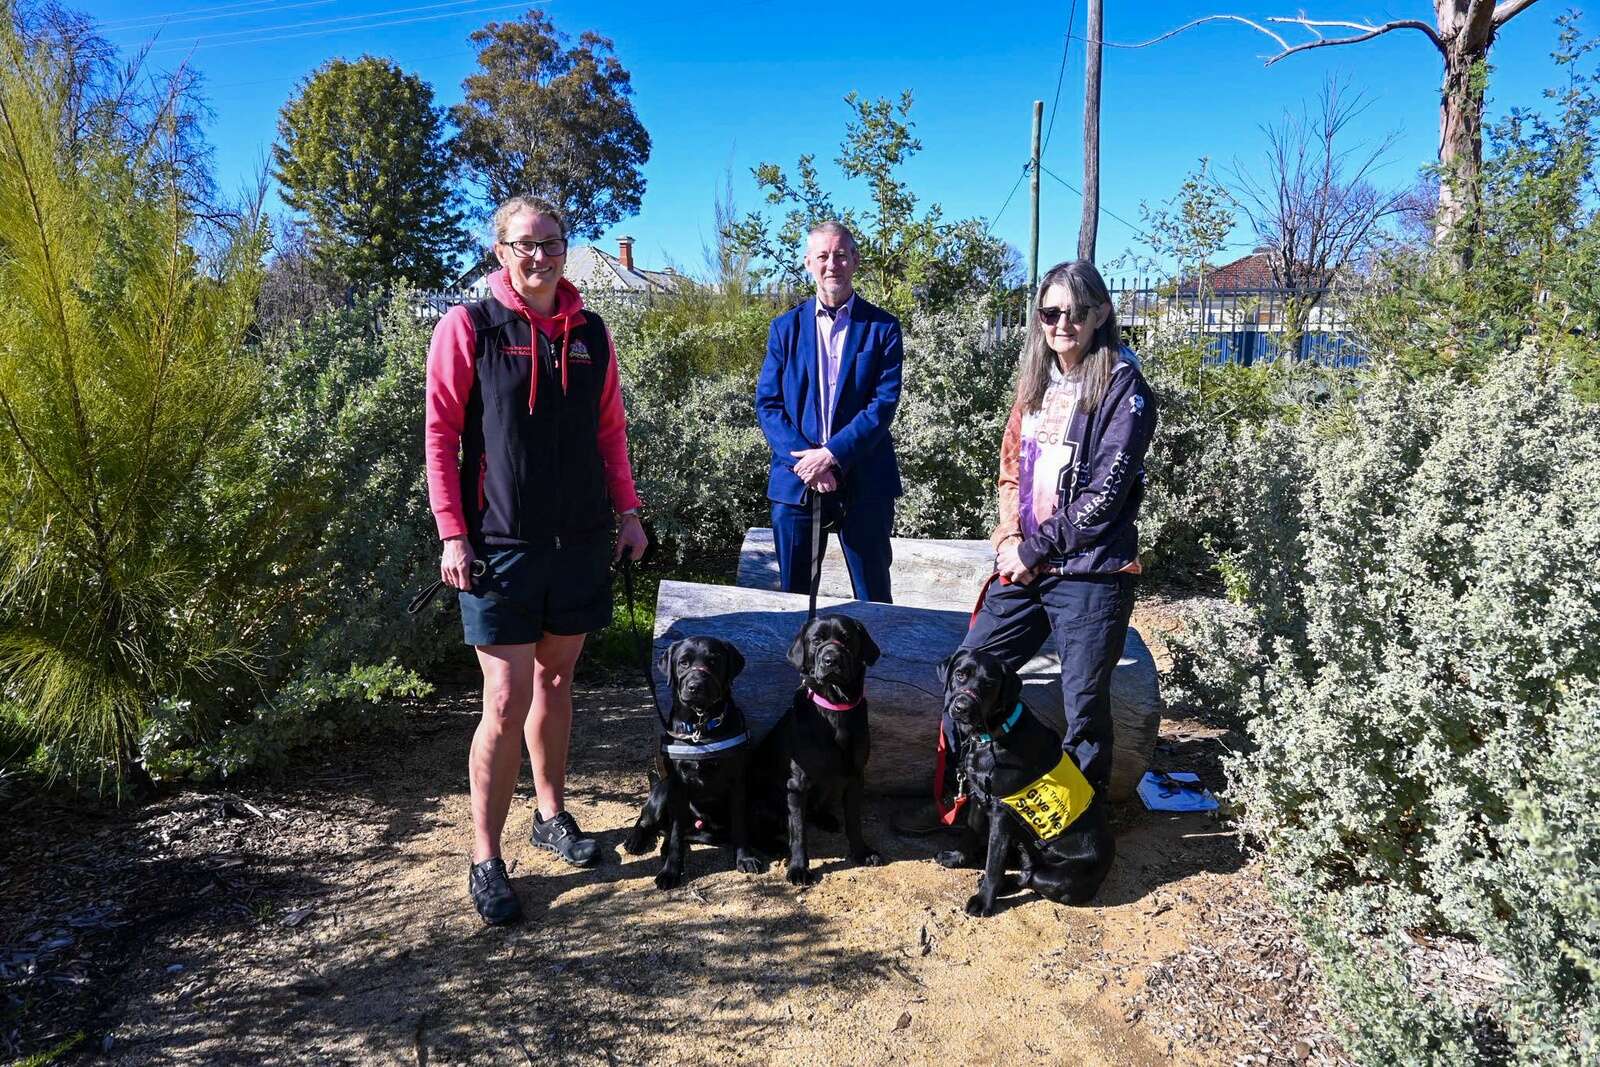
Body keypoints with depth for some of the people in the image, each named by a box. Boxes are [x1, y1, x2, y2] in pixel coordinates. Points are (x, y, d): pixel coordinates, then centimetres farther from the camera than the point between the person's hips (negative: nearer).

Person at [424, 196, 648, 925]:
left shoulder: (590, 333, 8)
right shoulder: (468, 326, -4)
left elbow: (610, 429, 14)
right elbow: (440, 434, -6)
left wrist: (628, 512, 9)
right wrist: (452, 533, -11)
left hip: (581, 538, 4)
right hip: (500, 543, -4)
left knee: (555, 681, 15)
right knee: (507, 699, -5)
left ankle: (551, 812, 32)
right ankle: (485, 858, 9)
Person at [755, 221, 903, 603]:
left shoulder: (882, 327, 2)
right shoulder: (785, 327, 9)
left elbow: (884, 402, -7)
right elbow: (767, 403, 2)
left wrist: (832, 454, -17)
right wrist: (805, 460, -12)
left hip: (864, 482, -2)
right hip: (795, 482, 2)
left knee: (873, 597, 6)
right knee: (793, 594, 11)